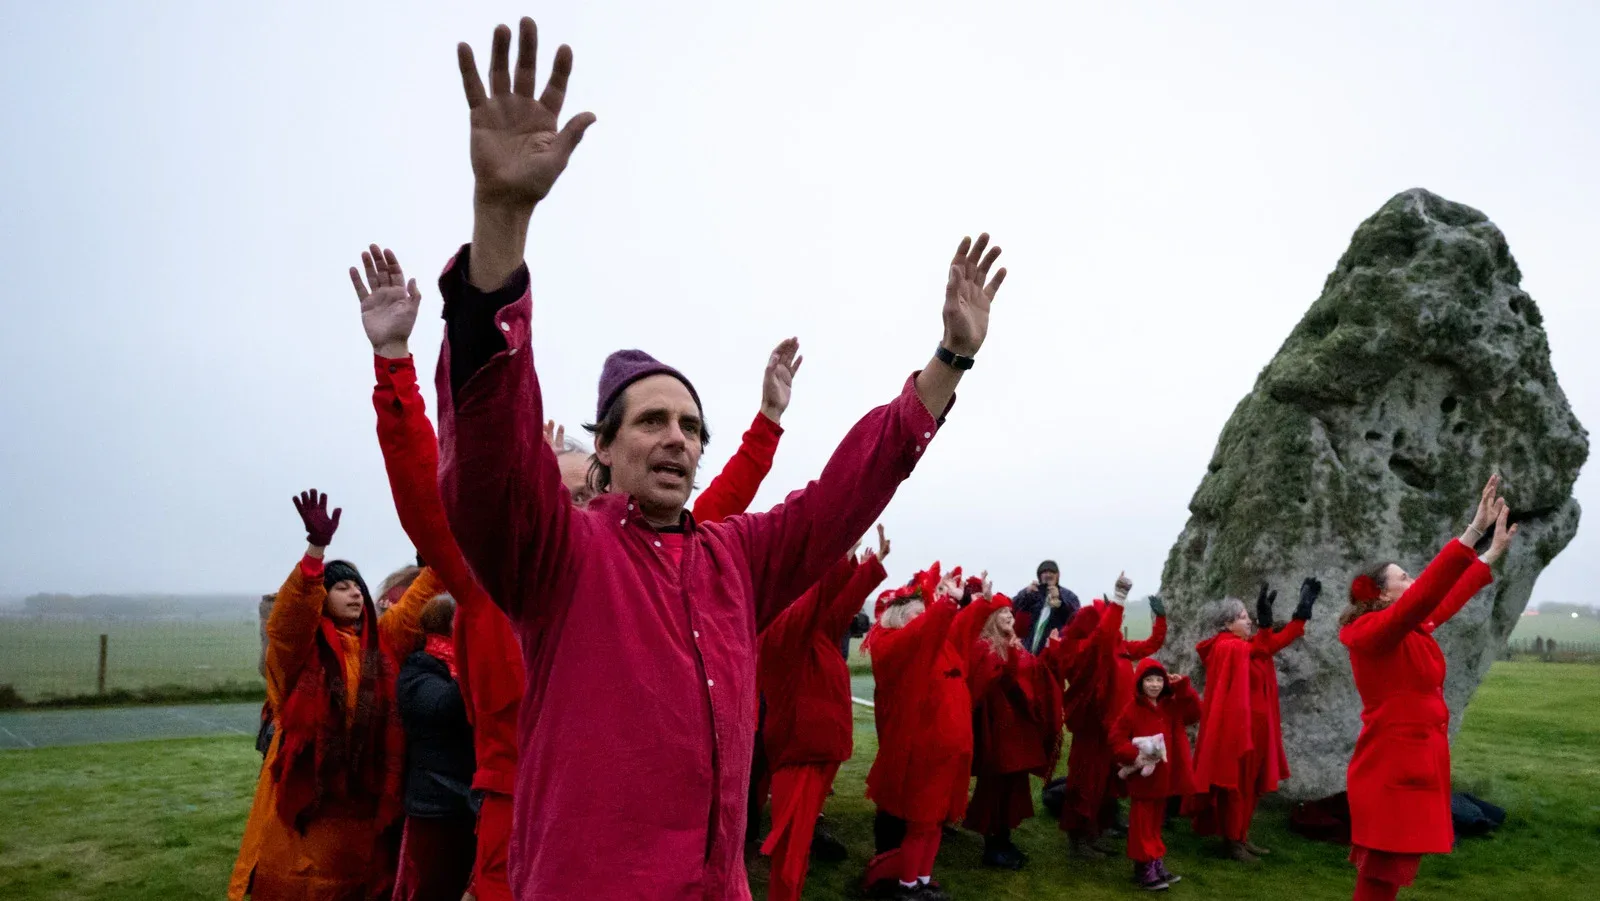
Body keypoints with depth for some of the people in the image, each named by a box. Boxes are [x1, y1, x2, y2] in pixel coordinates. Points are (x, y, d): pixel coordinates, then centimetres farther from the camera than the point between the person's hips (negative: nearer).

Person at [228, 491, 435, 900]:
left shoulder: (381, 641, 10)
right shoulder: (300, 645, -3)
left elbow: (416, 602, 12)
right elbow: (290, 613, -21)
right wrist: (317, 546, -35)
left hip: (363, 798, 4)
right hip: (304, 797, -4)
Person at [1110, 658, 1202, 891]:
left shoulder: (1172, 706, 6)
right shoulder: (1132, 710, -10)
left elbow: (1194, 713, -4)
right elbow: (1116, 739, -10)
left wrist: (1183, 688, -11)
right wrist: (1132, 756, -25)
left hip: (1164, 777, 6)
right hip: (1143, 778, -6)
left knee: (1156, 822, 18)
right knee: (1142, 825, 0)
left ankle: (1156, 863, 28)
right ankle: (1144, 868, 7)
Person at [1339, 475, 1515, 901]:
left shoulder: (1412, 631, 12)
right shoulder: (1374, 631, -15)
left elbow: (1448, 598, 25)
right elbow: (1426, 593, -27)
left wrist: (1494, 552, 26)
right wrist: (1475, 529, -27)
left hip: (1413, 767, 10)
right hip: (1392, 771, -10)